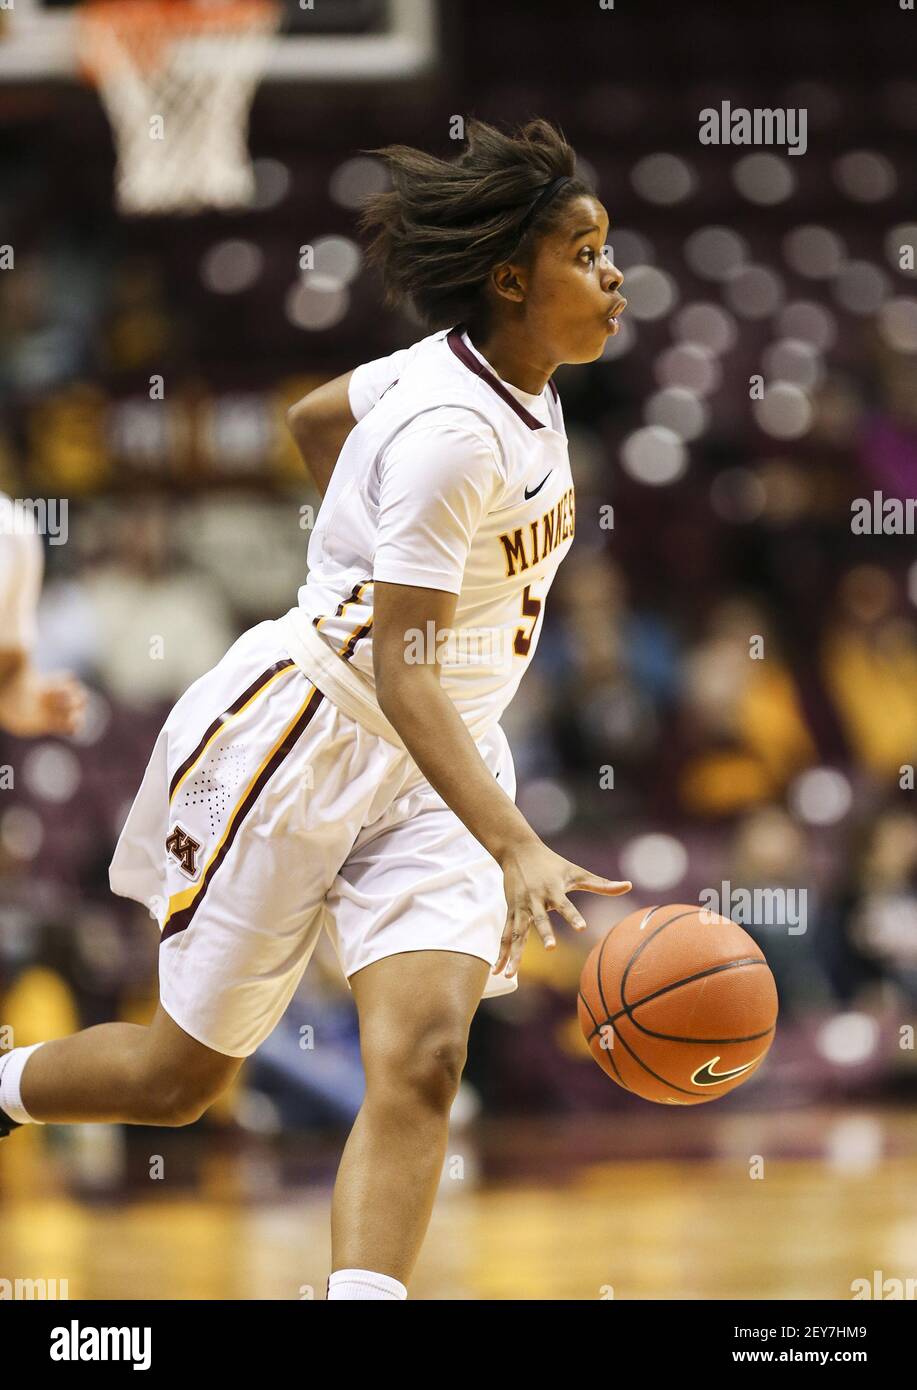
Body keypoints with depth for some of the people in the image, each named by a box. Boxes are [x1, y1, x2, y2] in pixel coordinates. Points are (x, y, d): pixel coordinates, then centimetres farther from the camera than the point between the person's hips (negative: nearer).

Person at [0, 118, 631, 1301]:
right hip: (300, 740, -7)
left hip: (436, 764, 7)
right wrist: (519, 852, -38)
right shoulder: (452, 430, -25)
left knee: (421, 1063, -16)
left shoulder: (507, 379, 2)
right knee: (184, 1074, 7)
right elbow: (400, 679, -29)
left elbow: (315, 417, 21)